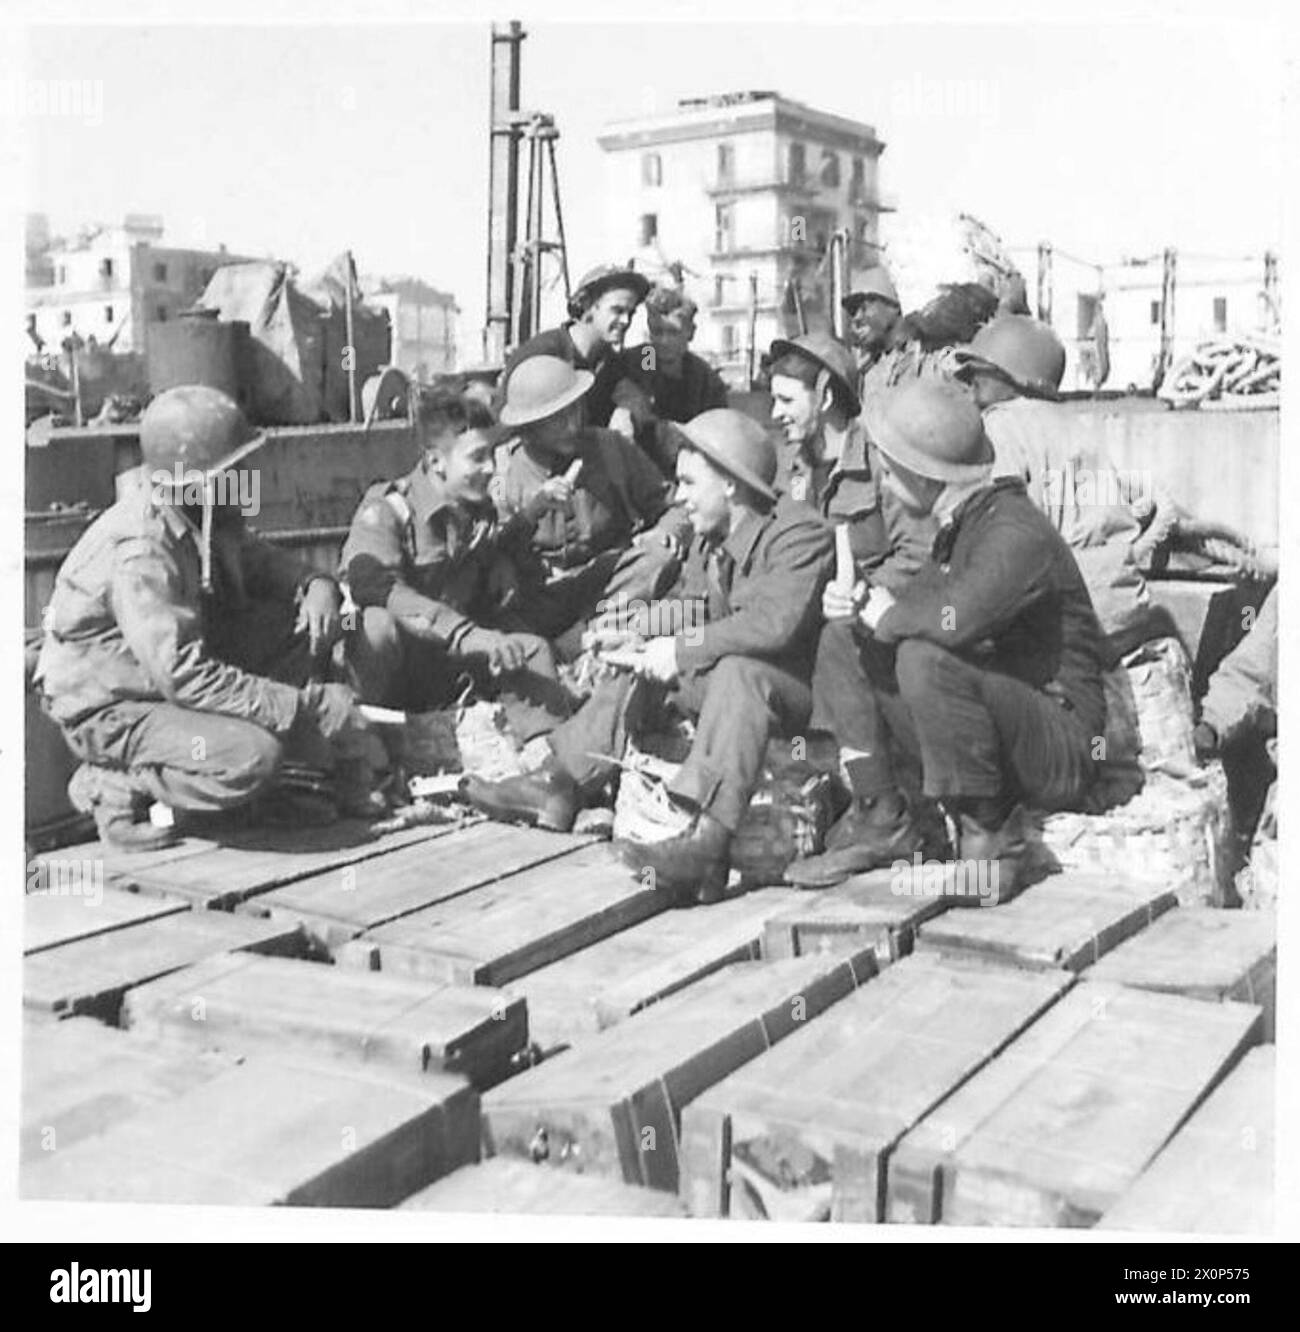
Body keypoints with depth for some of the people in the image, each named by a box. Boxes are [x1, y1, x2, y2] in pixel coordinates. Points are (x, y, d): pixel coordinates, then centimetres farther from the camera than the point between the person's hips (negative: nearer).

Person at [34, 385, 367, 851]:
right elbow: (184, 678, -34)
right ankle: (113, 785, -7)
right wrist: (305, 707, -32)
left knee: (308, 620, -5)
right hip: (111, 708, -9)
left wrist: (314, 583, -9)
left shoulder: (205, 512, -4)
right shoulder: (139, 553, -31)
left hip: (176, 667, 9)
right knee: (251, 757, -32)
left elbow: (254, 559, 15)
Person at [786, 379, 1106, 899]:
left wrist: (889, 615, -18)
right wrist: (860, 606, -5)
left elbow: (957, 618, -39)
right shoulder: (961, 525, 10)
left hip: (1062, 752, -9)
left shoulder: (1016, 532, -20)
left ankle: (987, 837, -19)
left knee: (924, 657, -34)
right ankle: (880, 819, 2)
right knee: (842, 641, 3)